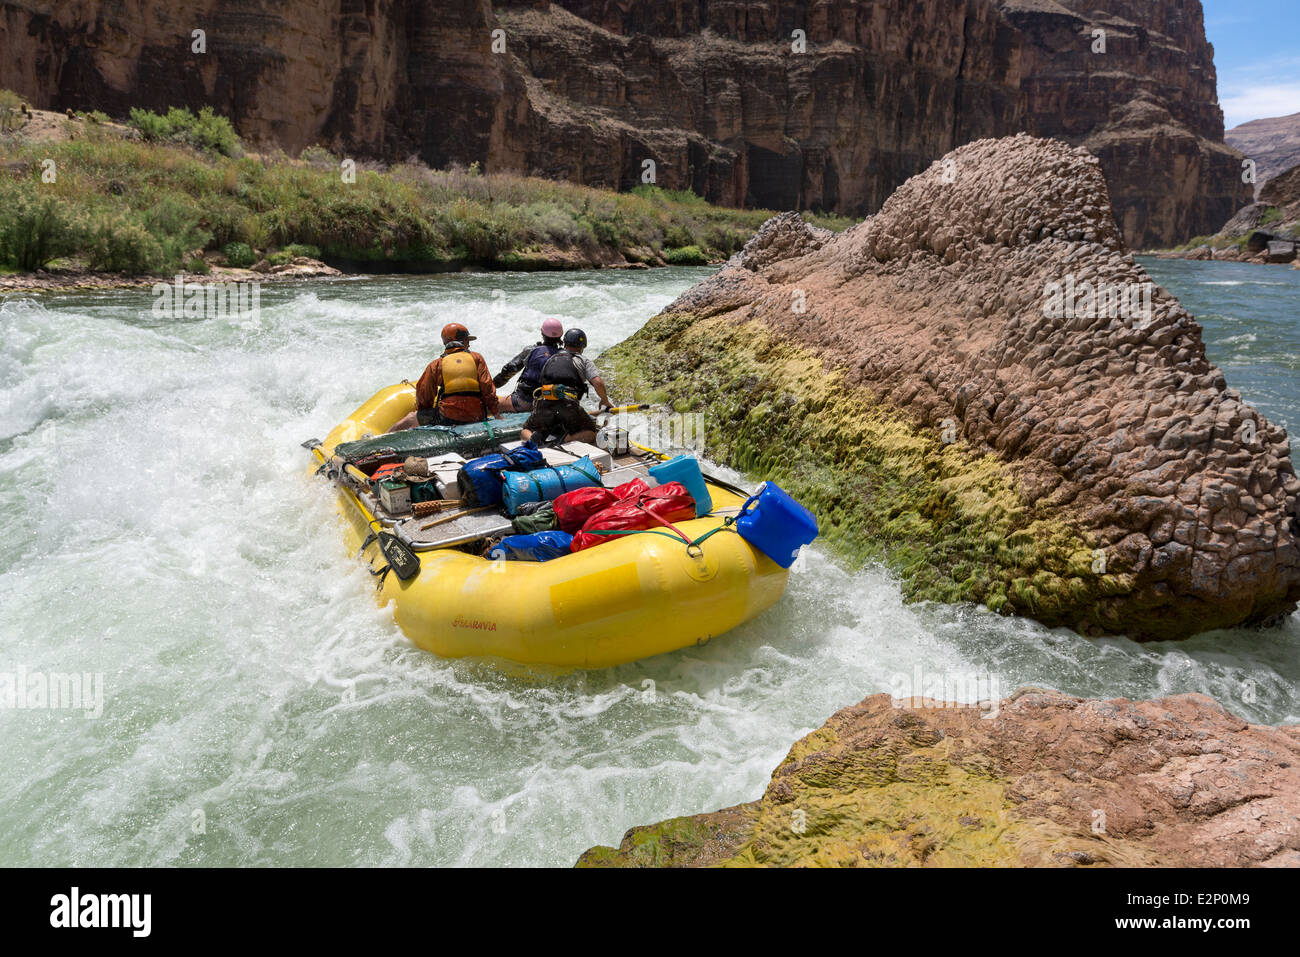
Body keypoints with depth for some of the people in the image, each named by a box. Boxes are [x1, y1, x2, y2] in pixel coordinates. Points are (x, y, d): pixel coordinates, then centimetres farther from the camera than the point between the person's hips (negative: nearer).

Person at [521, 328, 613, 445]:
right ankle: (567, 439, -15)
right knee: (591, 433, 16)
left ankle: (532, 439, -13)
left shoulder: (550, 360, 27)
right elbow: (598, 383, 0)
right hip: (569, 406, -3)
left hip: (543, 405, 3)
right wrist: (605, 401, 19)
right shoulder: (584, 360, 14)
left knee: (527, 430, 24)